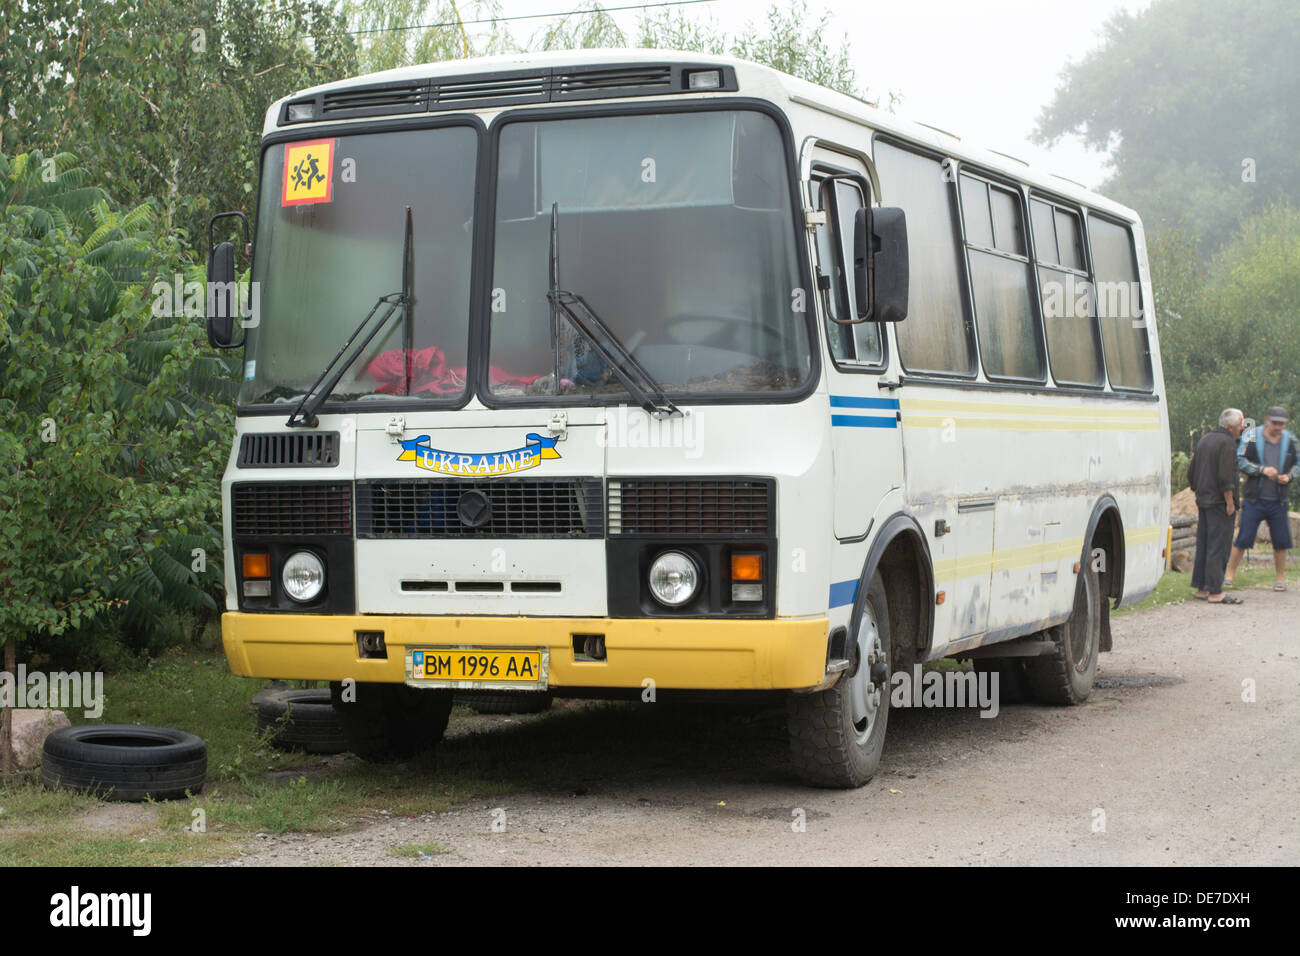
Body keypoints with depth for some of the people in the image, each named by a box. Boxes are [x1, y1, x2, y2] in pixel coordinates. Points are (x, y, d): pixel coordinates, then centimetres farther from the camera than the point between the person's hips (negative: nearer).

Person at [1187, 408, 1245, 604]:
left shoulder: (1204, 439, 15)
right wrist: (1229, 502, -16)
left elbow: (1191, 473, 21)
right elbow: (1225, 477, -20)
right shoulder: (1227, 442, -13)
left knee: (1203, 545, 13)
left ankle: (1201, 588, 17)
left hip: (1203, 501, 9)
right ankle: (1215, 591, -9)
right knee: (1218, 547, -7)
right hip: (1219, 503, -9)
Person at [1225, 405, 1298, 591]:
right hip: (1254, 499, -3)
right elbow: (1240, 460, -7)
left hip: (1279, 501, 3)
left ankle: (1280, 578, 16)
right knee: (1243, 539, -3)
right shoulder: (1252, 436, -4)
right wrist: (1263, 469, -18)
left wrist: (1289, 476, -5)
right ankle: (1230, 574, 7)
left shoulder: (1290, 440, 6)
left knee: (1281, 541, 3)